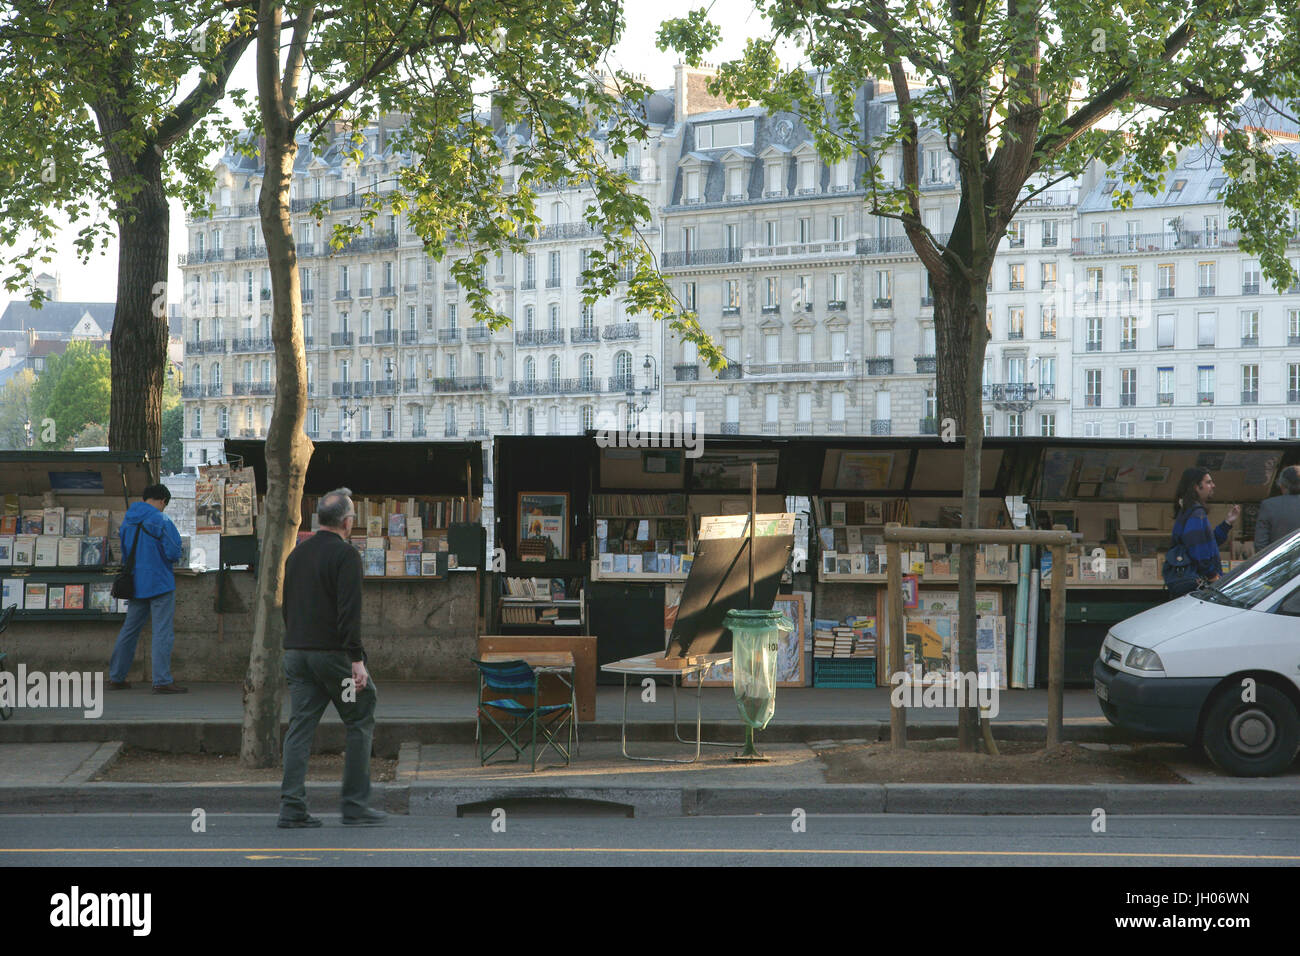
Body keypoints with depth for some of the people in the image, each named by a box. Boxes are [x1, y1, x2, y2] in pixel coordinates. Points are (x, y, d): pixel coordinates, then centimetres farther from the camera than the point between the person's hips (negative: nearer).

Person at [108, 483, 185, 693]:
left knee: (129, 630, 15)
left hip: (135, 584, 7)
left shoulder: (127, 521, 10)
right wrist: (174, 557, 6)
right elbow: (173, 553, -16)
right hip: (160, 583, -7)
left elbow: (124, 554, 19)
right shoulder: (161, 521, -12)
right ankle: (162, 681, -10)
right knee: (163, 632, -6)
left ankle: (116, 677, 21)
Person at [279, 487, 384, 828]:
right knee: (360, 723, 4)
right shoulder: (345, 554, -10)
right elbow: (349, 611, -19)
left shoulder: (297, 553, 15)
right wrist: (357, 661, -19)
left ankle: (292, 807, -1)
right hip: (332, 653, -7)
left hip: (297, 653, 7)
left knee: (300, 726, 5)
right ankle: (356, 806, 4)